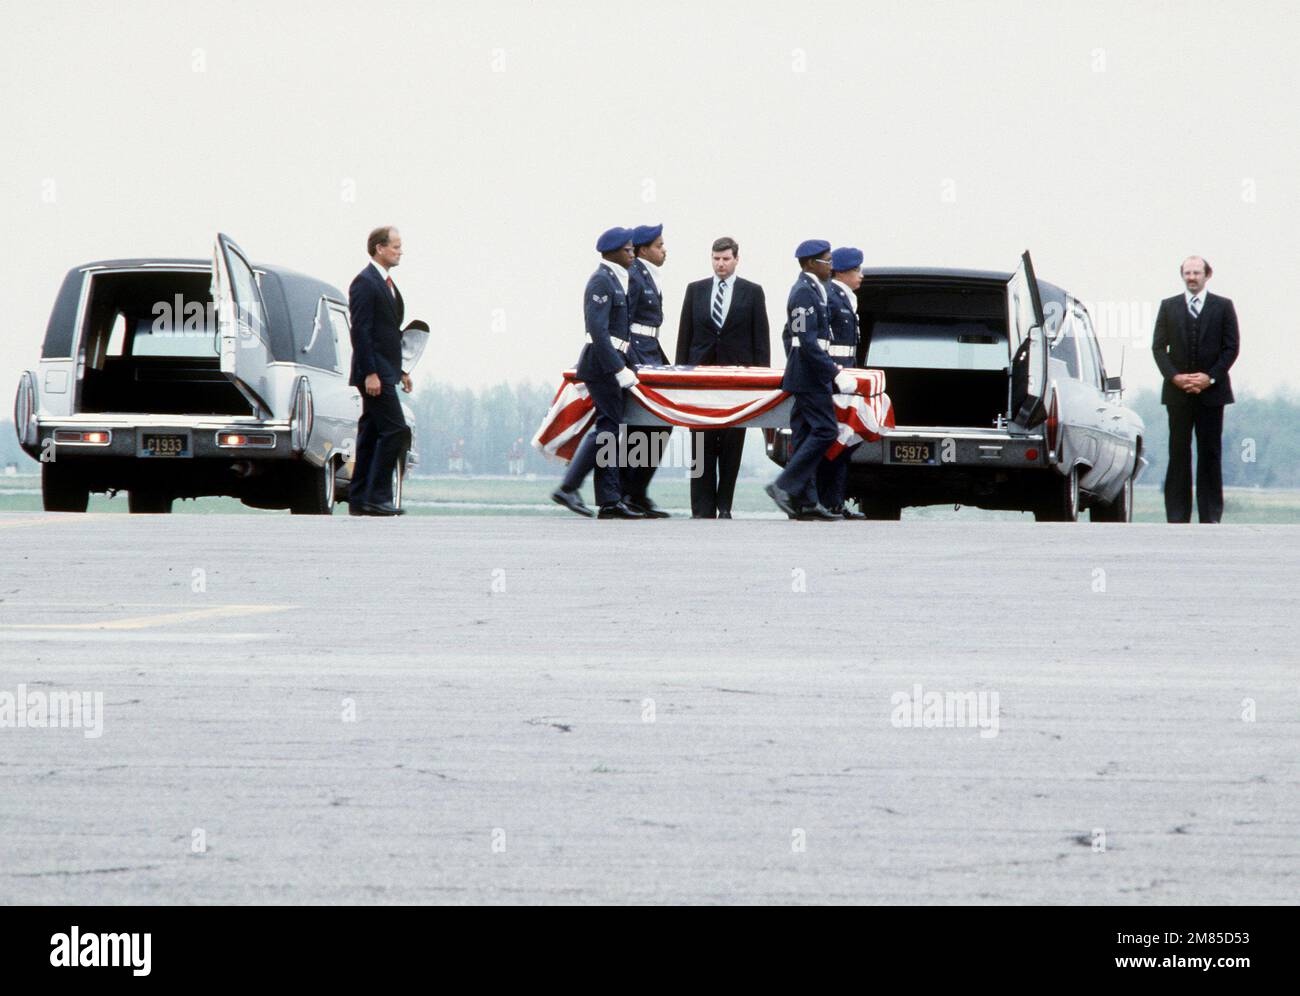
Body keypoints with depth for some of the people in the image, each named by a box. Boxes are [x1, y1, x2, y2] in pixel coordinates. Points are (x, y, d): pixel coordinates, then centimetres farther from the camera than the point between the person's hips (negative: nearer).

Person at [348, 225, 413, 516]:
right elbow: (360, 331, -17)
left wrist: (400, 371, 21)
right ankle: (377, 496, -13)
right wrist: (370, 373, -22)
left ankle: (359, 500, 12)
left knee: (371, 435, 10)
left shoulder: (387, 284, 19)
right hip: (374, 372, -10)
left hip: (384, 371, 10)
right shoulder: (365, 283, -11)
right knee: (395, 431, -14)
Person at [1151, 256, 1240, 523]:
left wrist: (1210, 377, -10)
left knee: (1210, 453, 0)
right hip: (1177, 391, 1)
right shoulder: (1168, 307, 10)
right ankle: (1177, 516, 0)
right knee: (1178, 453, 0)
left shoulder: (1223, 307, 6)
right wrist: (1174, 377, -9)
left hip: (1211, 390, -1)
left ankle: (1210, 516, 2)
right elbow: (1158, 346, 5)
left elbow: (1231, 347, 2)